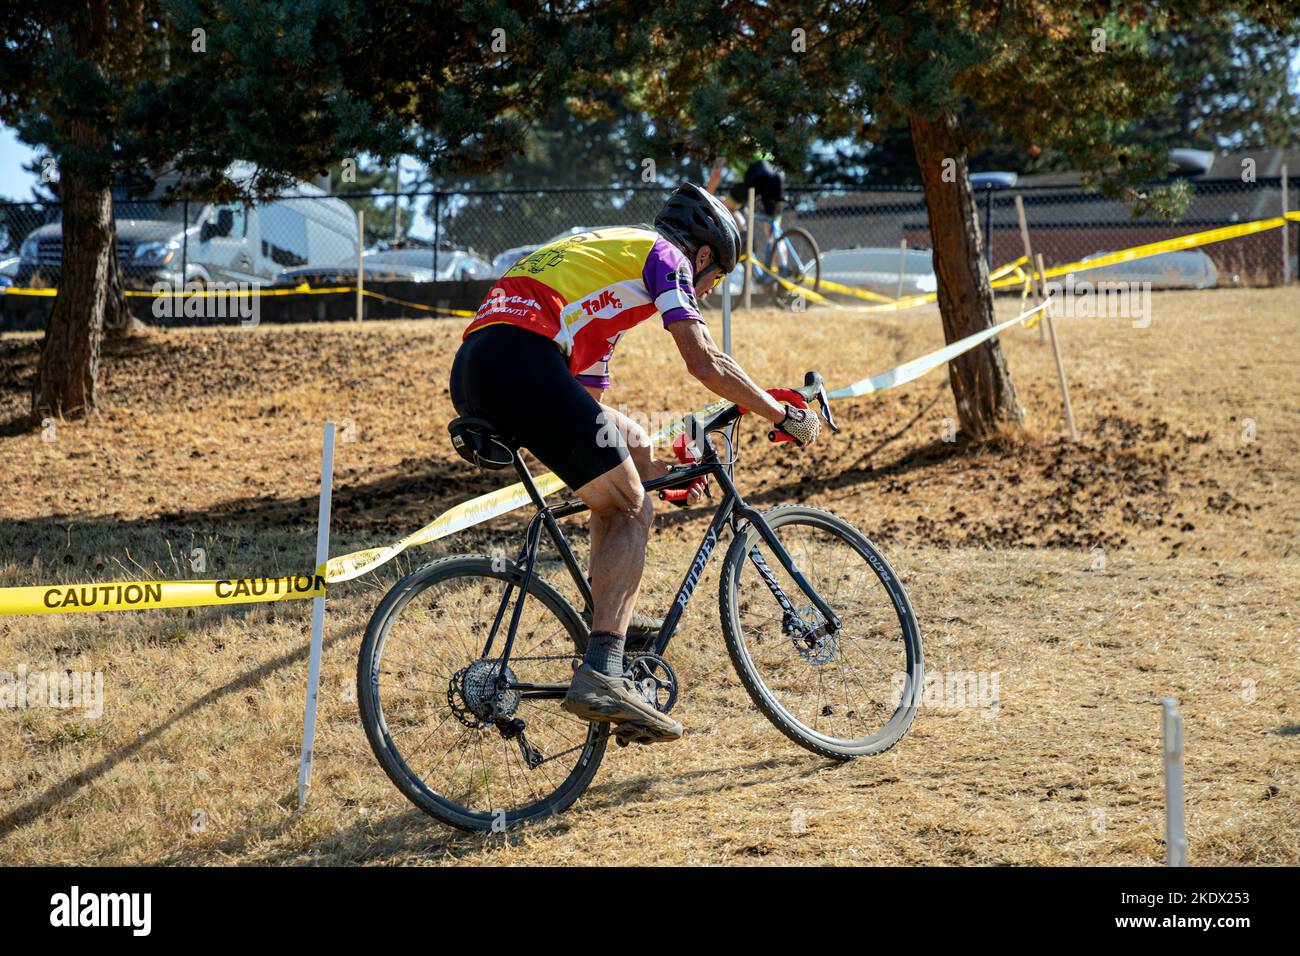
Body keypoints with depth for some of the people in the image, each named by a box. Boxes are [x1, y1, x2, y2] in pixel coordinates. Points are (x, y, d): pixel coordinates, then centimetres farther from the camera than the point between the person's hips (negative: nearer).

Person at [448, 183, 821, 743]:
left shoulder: (607, 252, 37)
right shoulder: (664, 254, 13)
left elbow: (587, 401, 38)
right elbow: (705, 364, 0)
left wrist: (646, 469, 43)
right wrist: (784, 416, 12)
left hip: (470, 380, 9)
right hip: (521, 360, -9)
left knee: (632, 442, 24)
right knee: (629, 509, 0)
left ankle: (616, 626, 17)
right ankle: (601, 674, -15)